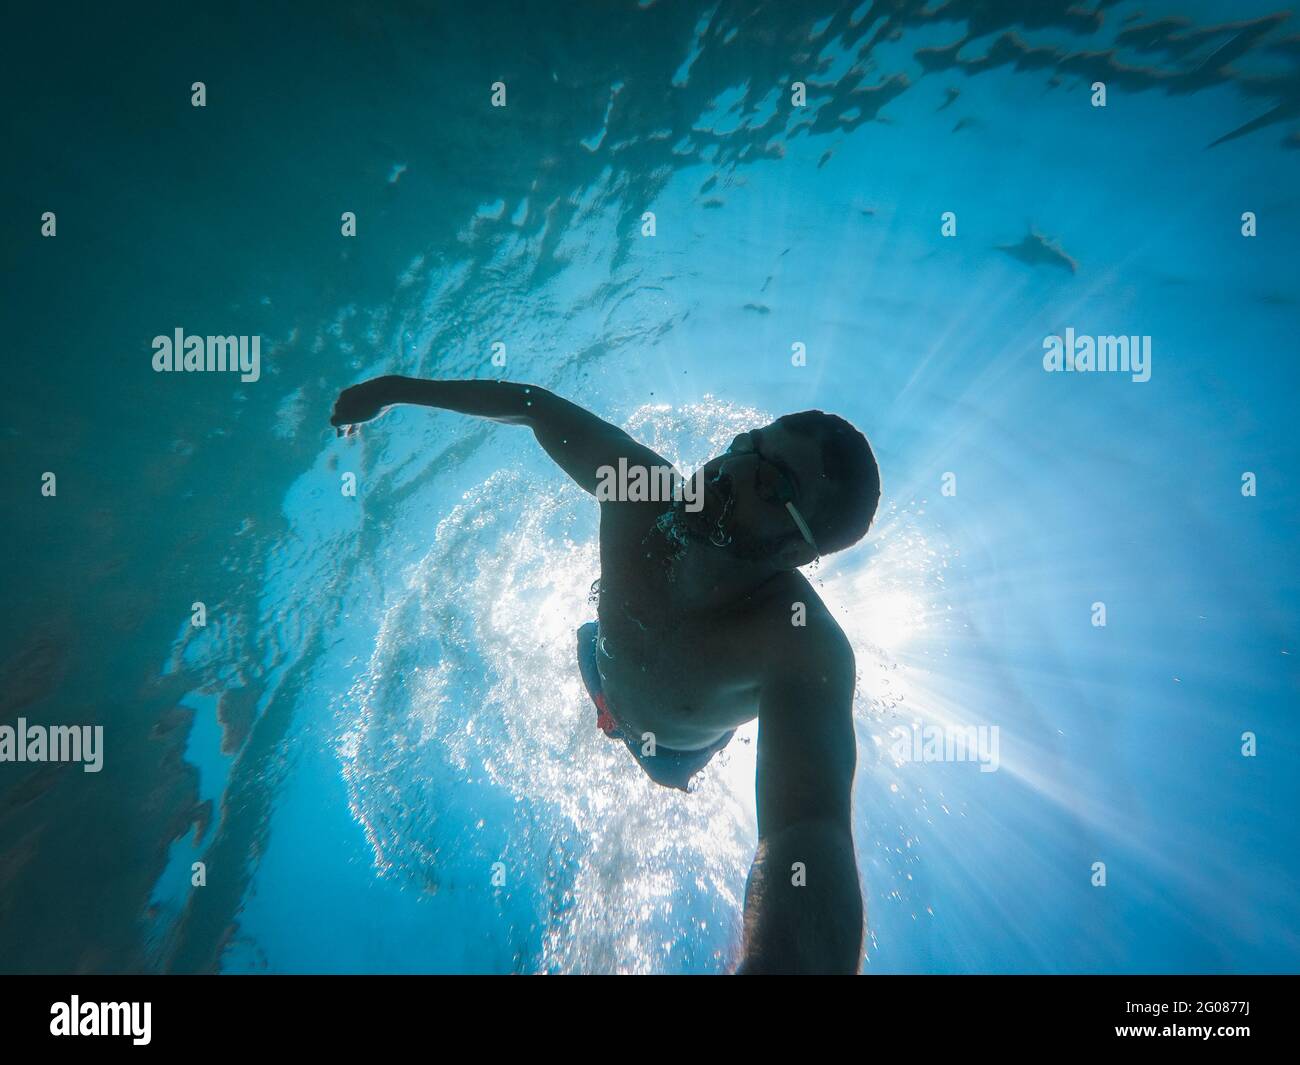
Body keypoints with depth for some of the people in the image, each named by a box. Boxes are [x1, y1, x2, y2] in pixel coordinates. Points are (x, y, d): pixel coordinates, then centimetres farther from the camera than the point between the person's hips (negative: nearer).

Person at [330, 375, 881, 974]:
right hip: (605, 671, 3)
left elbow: (811, 837, -67)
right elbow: (536, 408, -24)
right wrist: (395, 389, -17)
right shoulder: (636, 486, -40)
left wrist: (776, 957, -87)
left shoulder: (805, 650, -52)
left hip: (674, 750, -2)